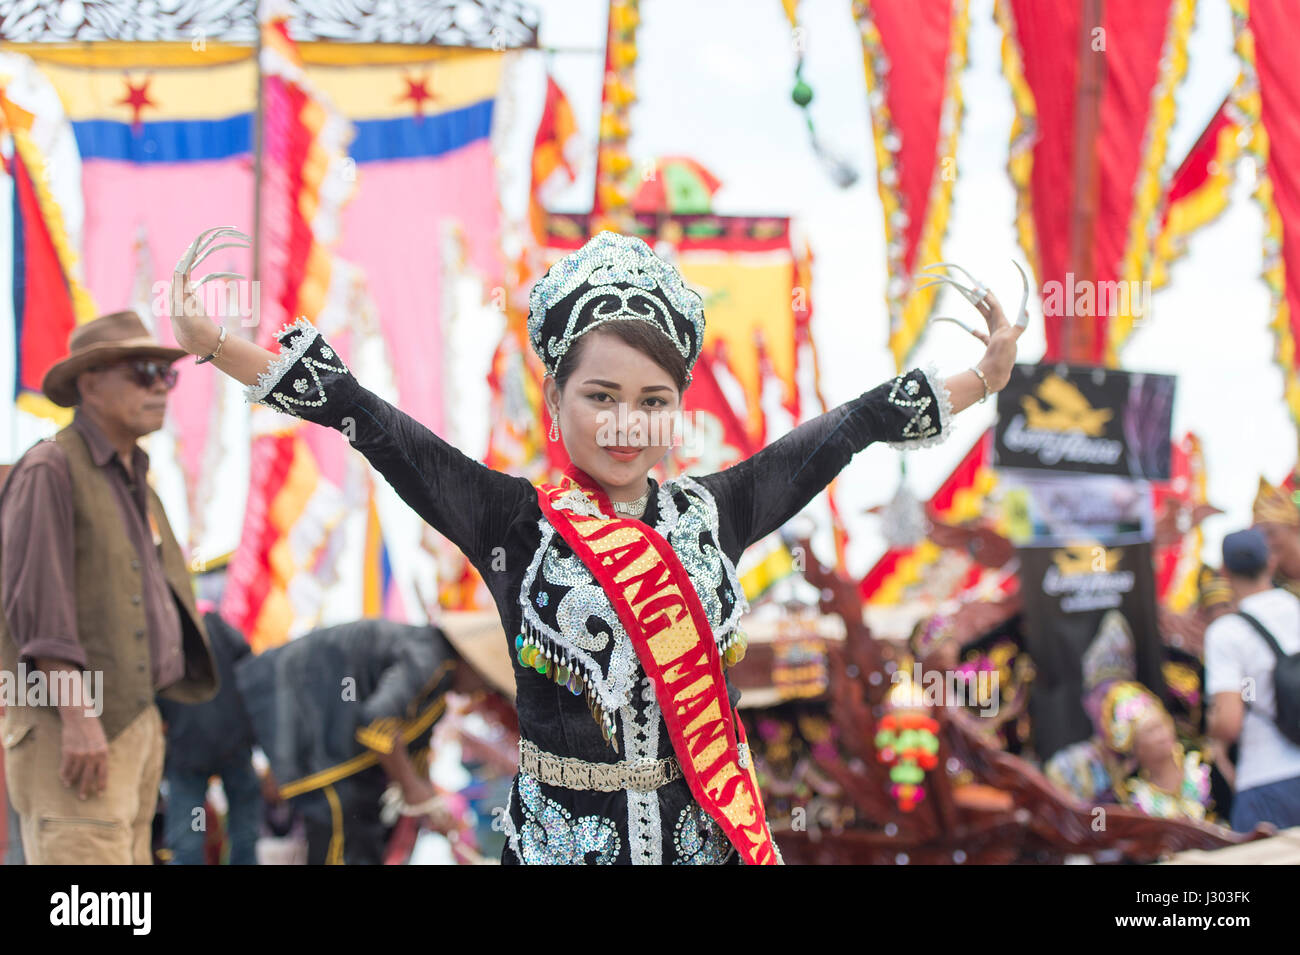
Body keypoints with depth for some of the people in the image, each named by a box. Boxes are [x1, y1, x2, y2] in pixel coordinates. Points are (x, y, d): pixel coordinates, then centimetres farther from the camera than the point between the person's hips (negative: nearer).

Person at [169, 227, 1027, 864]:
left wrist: (983, 378, 15)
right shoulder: (516, 523, -4)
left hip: (708, 831, 2)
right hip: (563, 836, -2)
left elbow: (846, 430, 10)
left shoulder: (710, 515, 3)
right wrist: (217, 346, -12)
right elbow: (373, 426, -8)